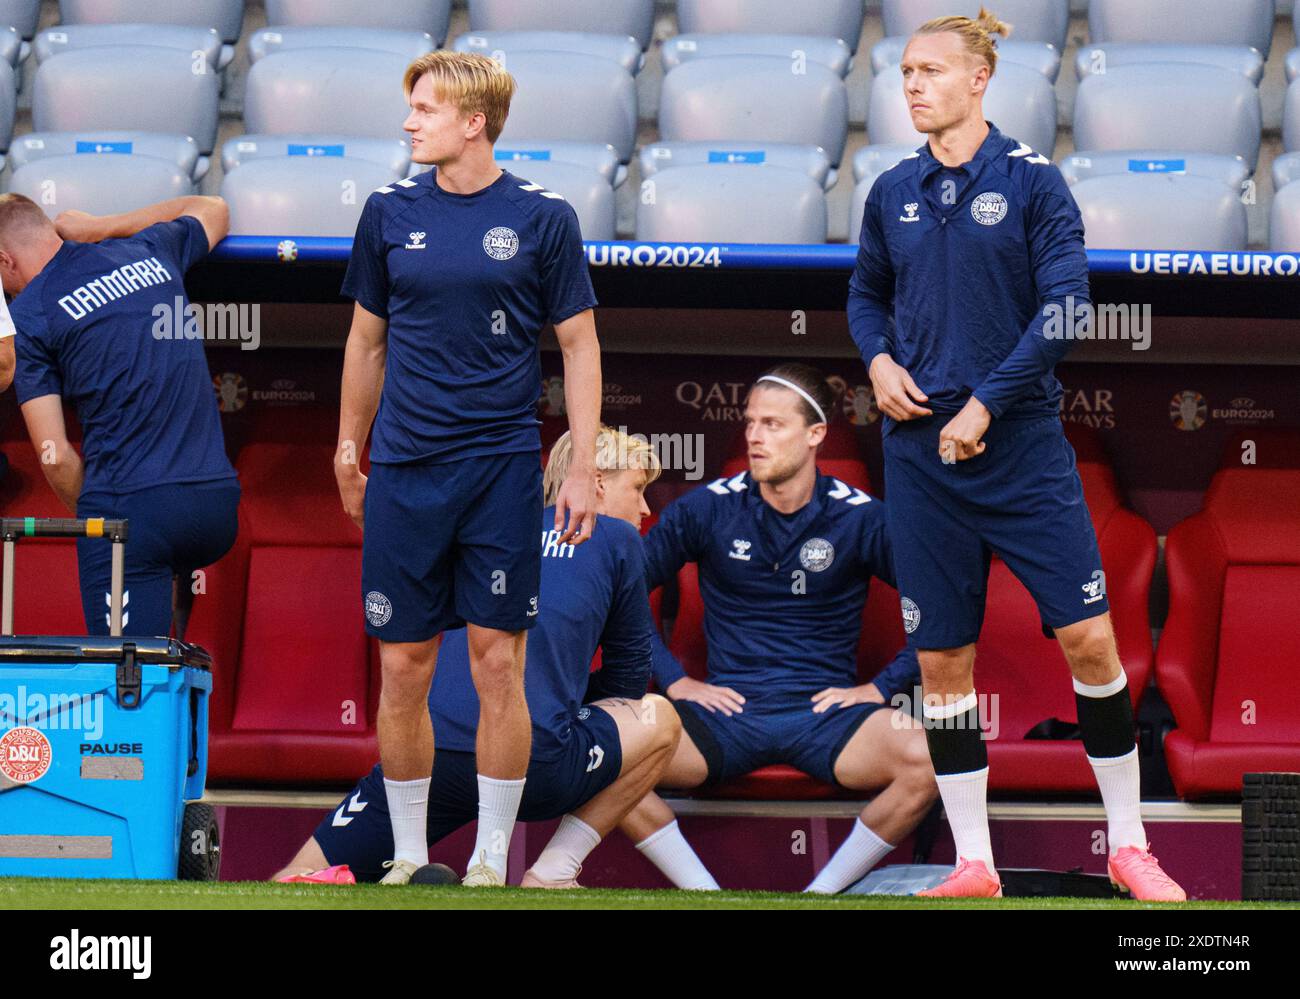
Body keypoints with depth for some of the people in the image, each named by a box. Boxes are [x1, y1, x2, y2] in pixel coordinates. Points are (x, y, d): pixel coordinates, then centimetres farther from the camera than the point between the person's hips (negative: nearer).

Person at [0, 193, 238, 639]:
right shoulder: (148, 252, 16)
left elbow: (55, 455, -4)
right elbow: (213, 210, 40)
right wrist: (101, 227, 35)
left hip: (129, 507, -6)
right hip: (217, 505, 6)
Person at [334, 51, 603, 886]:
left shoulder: (543, 219, -1)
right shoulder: (390, 213, 6)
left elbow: (580, 345, 3)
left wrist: (584, 469, -3)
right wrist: (349, 453, 16)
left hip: (503, 466, -2)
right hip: (404, 471, 2)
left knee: (498, 662, -2)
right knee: (403, 668, 2)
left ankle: (491, 862, 7)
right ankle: (409, 858, 14)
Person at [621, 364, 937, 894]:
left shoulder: (860, 518, 1)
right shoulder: (708, 508, 4)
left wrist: (884, 687, -2)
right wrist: (675, 681, 1)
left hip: (827, 711, -1)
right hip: (727, 708, 1)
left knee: (924, 760, -33)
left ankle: (822, 893, -12)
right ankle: (707, 896, -13)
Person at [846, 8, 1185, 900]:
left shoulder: (1033, 181, -4)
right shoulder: (893, 194, 8)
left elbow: (1064, 306, -10)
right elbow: (867, 293, 23)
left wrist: (986, 403, -14)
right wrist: (878, 358, 2)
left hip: (1023, 446, -3)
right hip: (922, 453, 3)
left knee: (1089, 639, -7)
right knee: (942, 660, 3)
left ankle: (1128, 845, 7)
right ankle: (974, 866, 11)